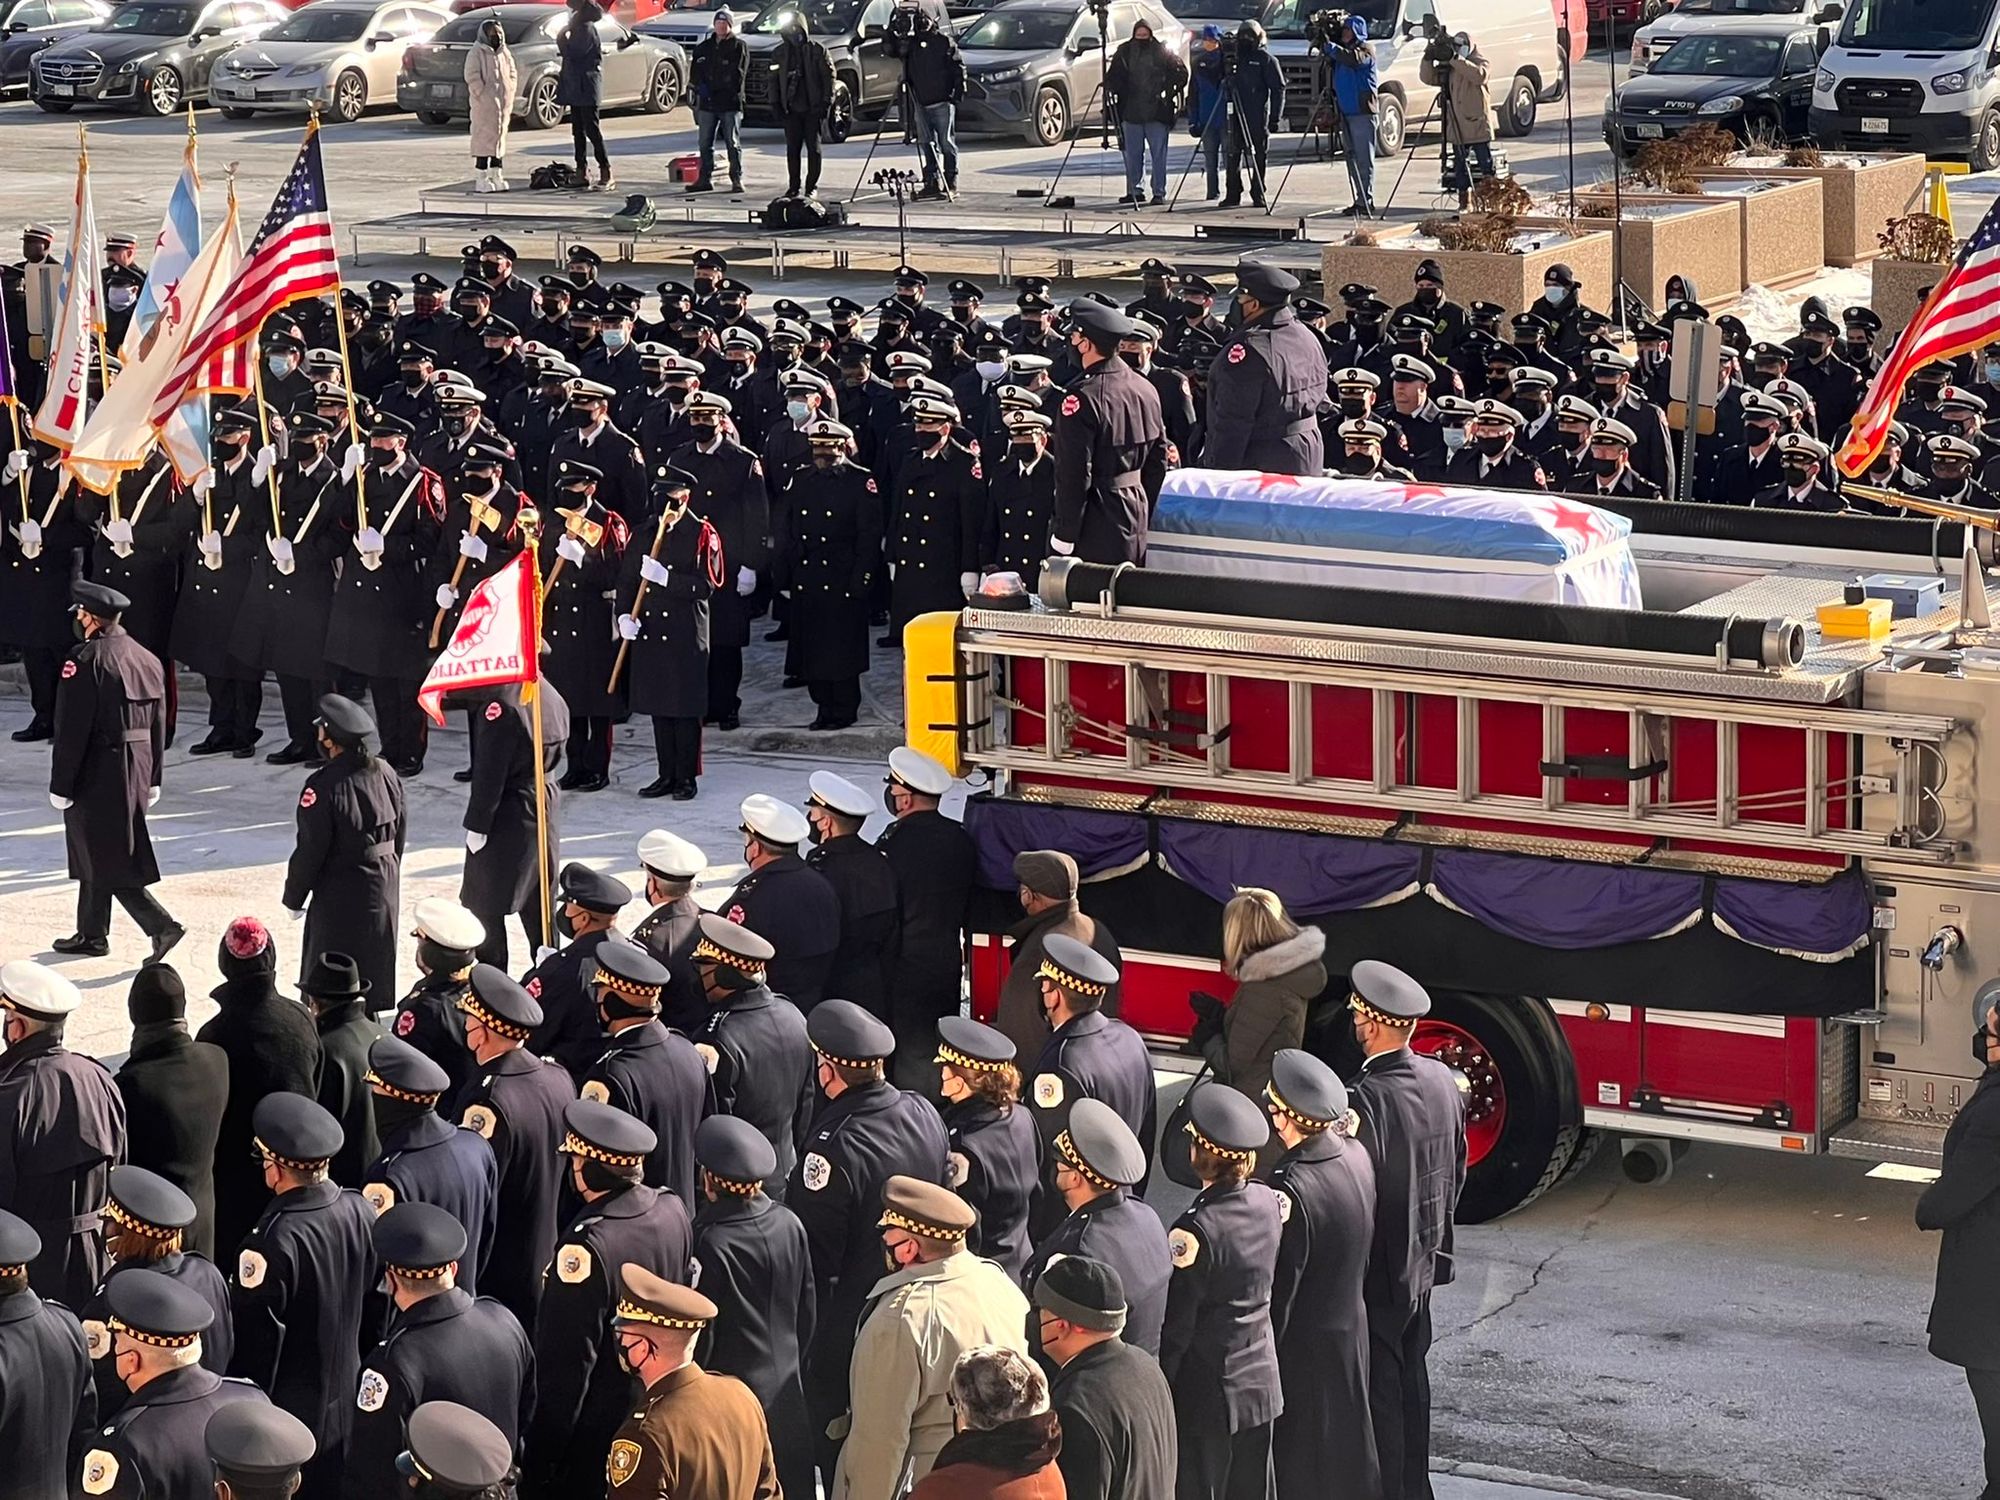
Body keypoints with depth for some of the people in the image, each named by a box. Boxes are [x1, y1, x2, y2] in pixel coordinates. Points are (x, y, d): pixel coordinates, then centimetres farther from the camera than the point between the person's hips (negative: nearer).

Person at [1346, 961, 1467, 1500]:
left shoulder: (1365, 1099, -28)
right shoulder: (1441, 1080, -3)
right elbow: (1456, 1167, 8)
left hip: (1378, 1271, -8)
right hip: (1425, 1259, 8)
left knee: (1379, 1391, 5)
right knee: (1411, 1376, 21)